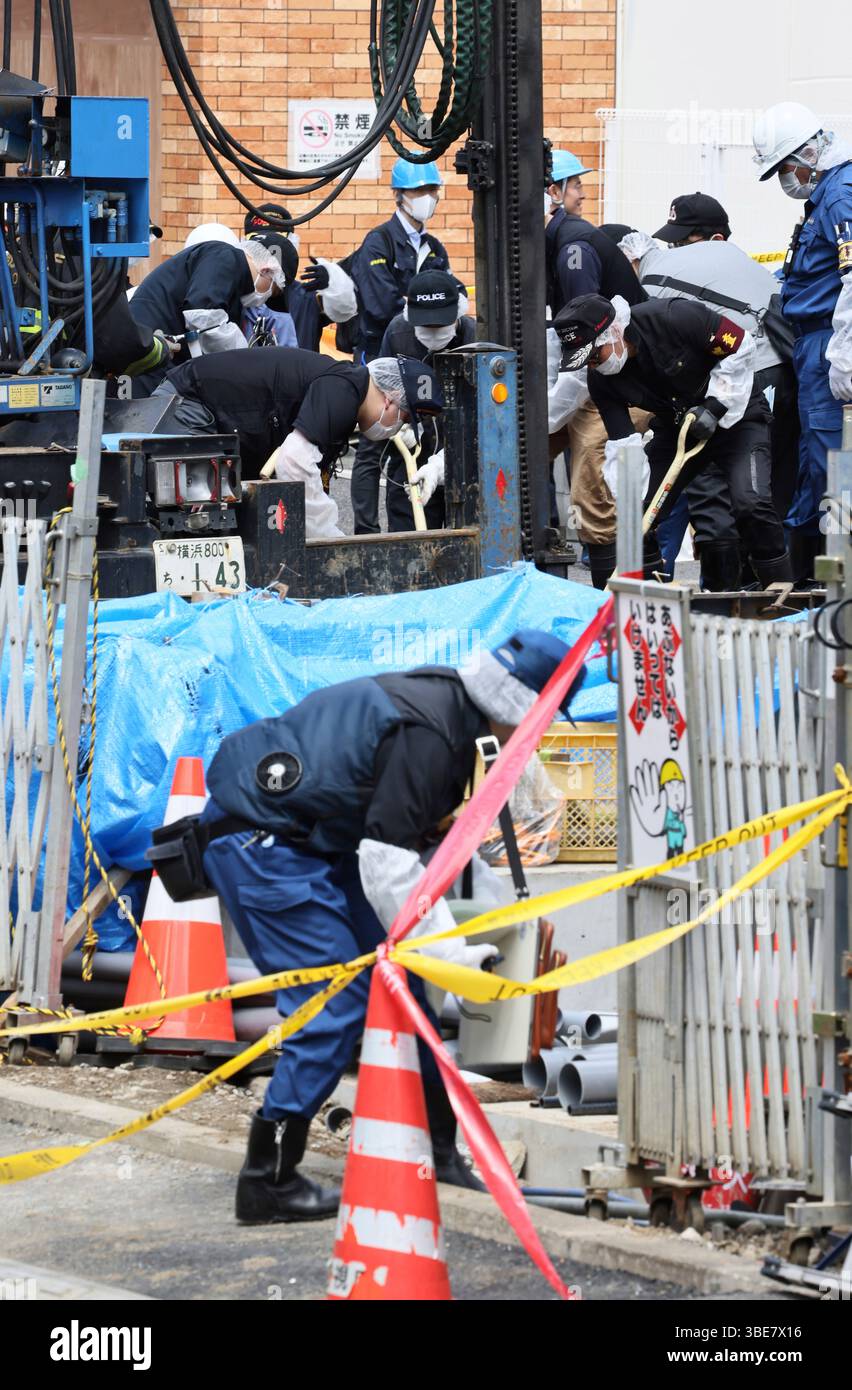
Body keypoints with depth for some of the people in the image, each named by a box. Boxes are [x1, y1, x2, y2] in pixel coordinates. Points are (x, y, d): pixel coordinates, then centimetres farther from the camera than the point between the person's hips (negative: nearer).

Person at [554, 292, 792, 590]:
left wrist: (714, 407, -24)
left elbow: (741, 346, -20)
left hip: (735, 413, -5)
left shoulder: (675, 318, -30)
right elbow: (622, 446, -15)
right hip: (675, 428, 5)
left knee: (751, 503, -25)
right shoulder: (602, 382, -14)